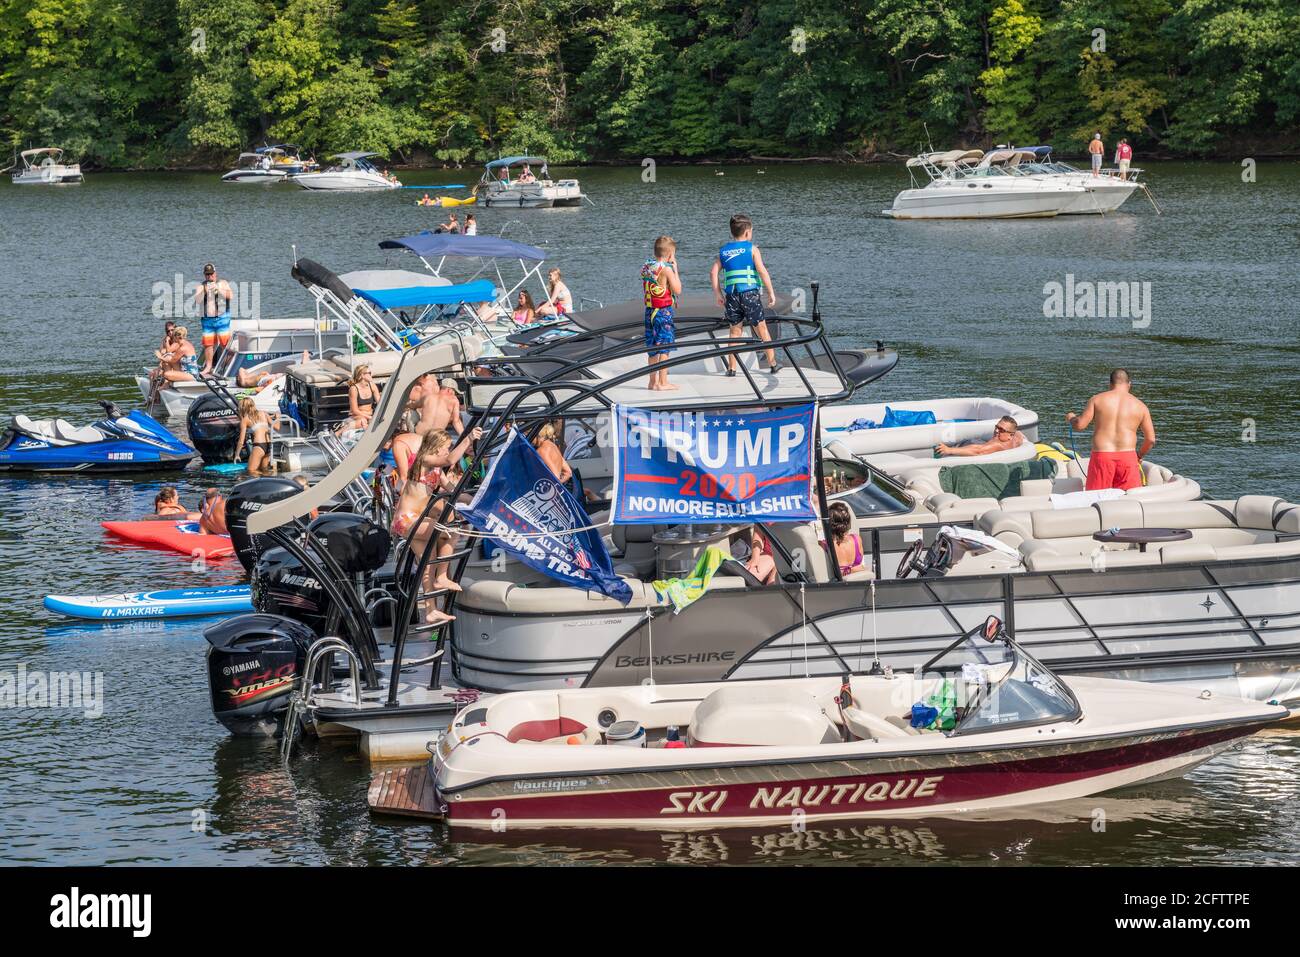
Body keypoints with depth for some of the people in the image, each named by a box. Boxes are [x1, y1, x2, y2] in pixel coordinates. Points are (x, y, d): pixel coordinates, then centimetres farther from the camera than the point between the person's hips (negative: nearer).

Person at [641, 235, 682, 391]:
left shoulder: (646, 267, 7)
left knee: (653, 348, 14)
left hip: (649, 311, 7)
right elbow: (677, 290, -11)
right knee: (664, 348, -1)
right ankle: (662, 382, 0)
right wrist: (675, 269, -4)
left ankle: (653, 381, 21)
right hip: (664, 312, -7)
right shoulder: (666, 269, -14)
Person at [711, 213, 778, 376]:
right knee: (762, 329, 9)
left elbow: (714, 273, 4)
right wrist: (771, 292, -4)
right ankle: (772, 364, 16)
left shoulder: (723, 251, 10)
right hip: (750, 293, -3)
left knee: (735, 331, 11)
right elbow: (762, 271, -8)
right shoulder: (751, 249, -2)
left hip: (731, 295, 3)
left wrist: (718, 294, 10)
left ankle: (731, 368, 7)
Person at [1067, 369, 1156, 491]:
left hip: (1101, 457, -1)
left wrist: (1070, 418, 23)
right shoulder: (1140, 406, 8)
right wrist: (1140, 455, 26)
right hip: (1128, 457, 1)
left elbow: (1080, 425, 0)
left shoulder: (1097, 399, 4)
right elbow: (1150, 439, 7)